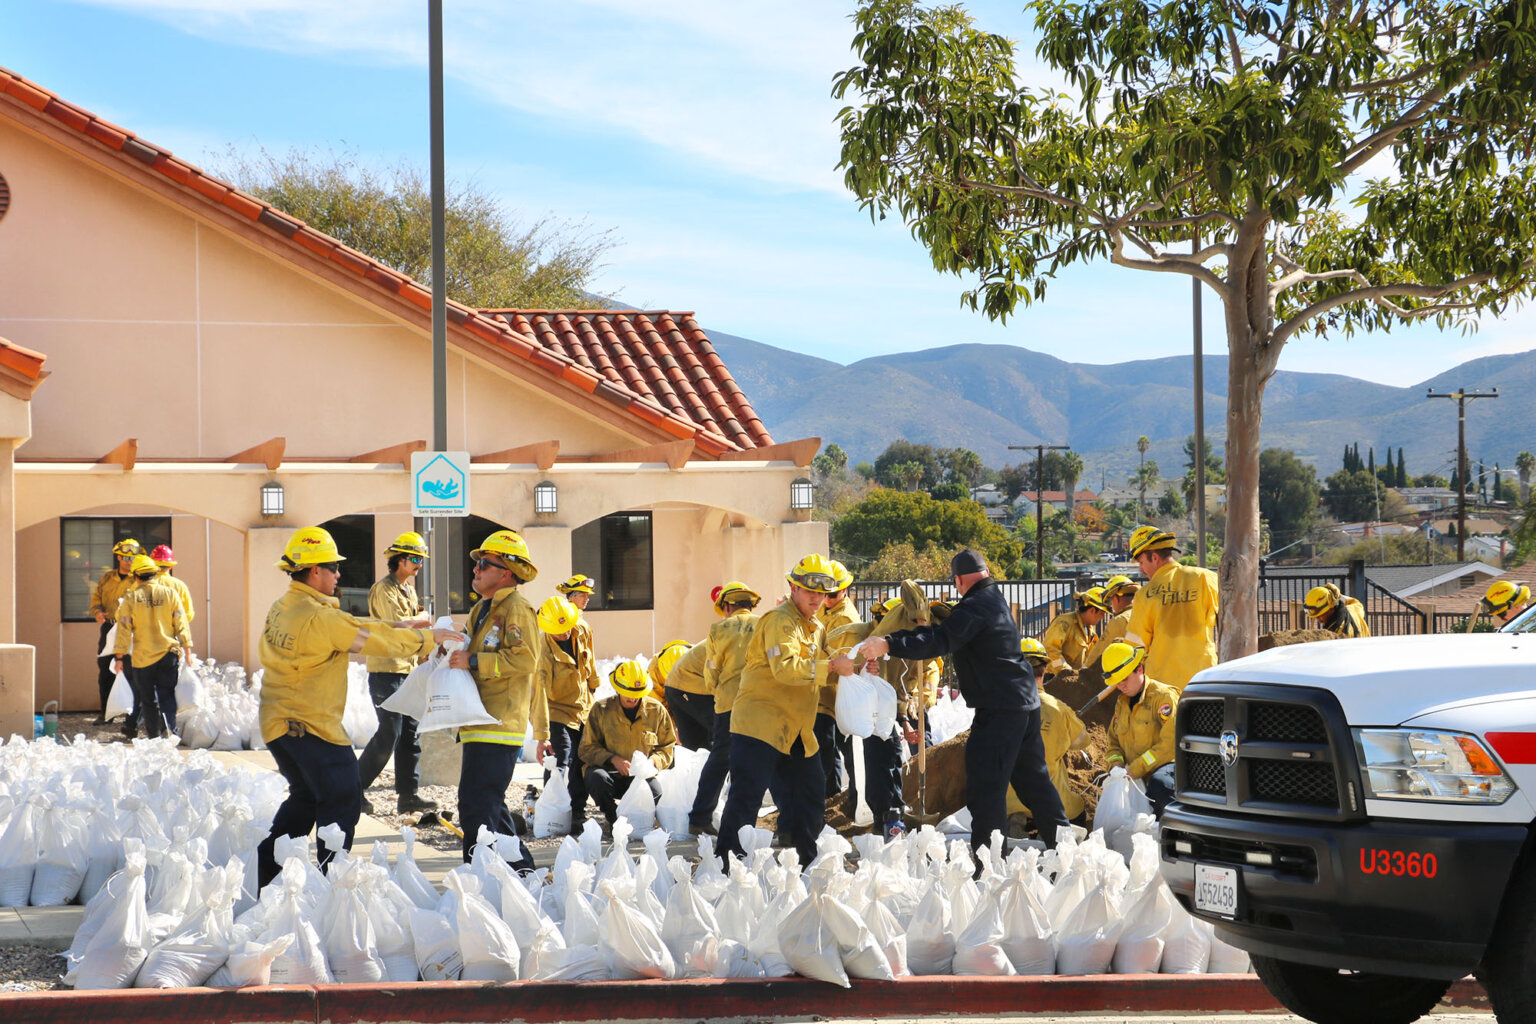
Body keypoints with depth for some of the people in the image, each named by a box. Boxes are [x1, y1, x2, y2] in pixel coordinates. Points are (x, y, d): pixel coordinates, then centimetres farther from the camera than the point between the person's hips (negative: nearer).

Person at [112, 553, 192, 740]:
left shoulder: (131, 598, -4)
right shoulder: (170, 594, 0)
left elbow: (124, 630, -2)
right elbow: (181, 625, 2)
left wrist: (118, 657, 4)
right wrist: (186, 651, 9)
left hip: (142, 657, -1)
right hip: (168, 654, 1)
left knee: (147, 699, 9)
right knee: (167, 694, 3)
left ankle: (154, 736, 10)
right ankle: (170, 727, -19)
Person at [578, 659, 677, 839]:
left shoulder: (656, 710, 2)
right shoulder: (601, 709, -2)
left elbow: (667, 747, 10)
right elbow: (587, 748, -1)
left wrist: (654, 761, -13)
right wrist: (612, 759, -19)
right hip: (609, 772, 0)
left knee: (655, 790, -34)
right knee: (596, 777, -37)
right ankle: (612, 818, -6)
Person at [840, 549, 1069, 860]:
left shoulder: (973, 607, -14)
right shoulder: (995, 598, 16)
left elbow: (941, 642, -27)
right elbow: (949, 632, 13)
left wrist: (889, 645, -33)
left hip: (999, 710, -10)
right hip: (1027, 703, 10)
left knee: (985, 784, -6)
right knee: (1032, 777, 19)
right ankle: (1060, 838, 25)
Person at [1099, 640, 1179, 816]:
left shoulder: (1164, 696, -11)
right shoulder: (1122, 701, 15)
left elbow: (1170, 745, -19)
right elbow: (1113, 741, 22)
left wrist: (1135, 769, -21)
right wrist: (1116, 764, -2)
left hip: (1165, 764, -7)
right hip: (1133, 776, 7)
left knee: (1159, 782, -38)